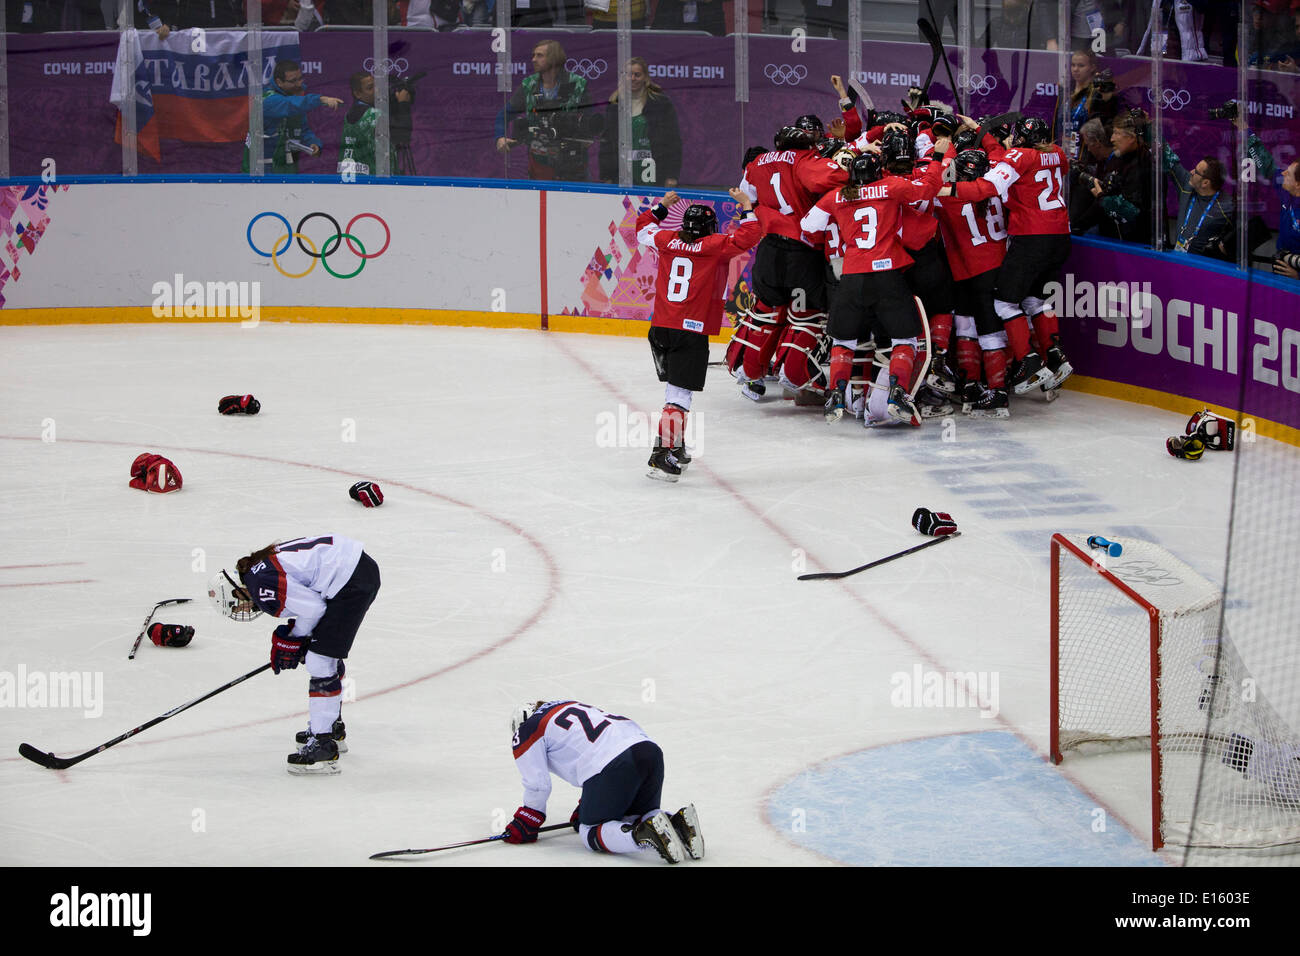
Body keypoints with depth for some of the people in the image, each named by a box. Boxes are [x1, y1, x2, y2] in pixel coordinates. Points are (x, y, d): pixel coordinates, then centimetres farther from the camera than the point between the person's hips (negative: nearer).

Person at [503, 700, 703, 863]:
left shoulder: (525, 733, 13)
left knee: (591, 833, 6)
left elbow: (537, 785, 9)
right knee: (638, 817, 26)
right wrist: (584, 808, 45)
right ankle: (678, 823, -5)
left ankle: (644, 834, -22)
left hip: (612, 765, -7)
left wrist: (525, 825, 25)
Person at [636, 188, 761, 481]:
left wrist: (662, 206, 38)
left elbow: (644, 228, 26)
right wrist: (746, 204, 1)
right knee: (679, 395, -9)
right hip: (691, 333, -6)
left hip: (660, 328, 6)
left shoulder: (667, 240, 8)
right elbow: (748, 237, -11)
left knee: (675, 388, 21)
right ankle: (664, 456, -17)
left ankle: (675, 446, 29)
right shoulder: (714, 246, -6)